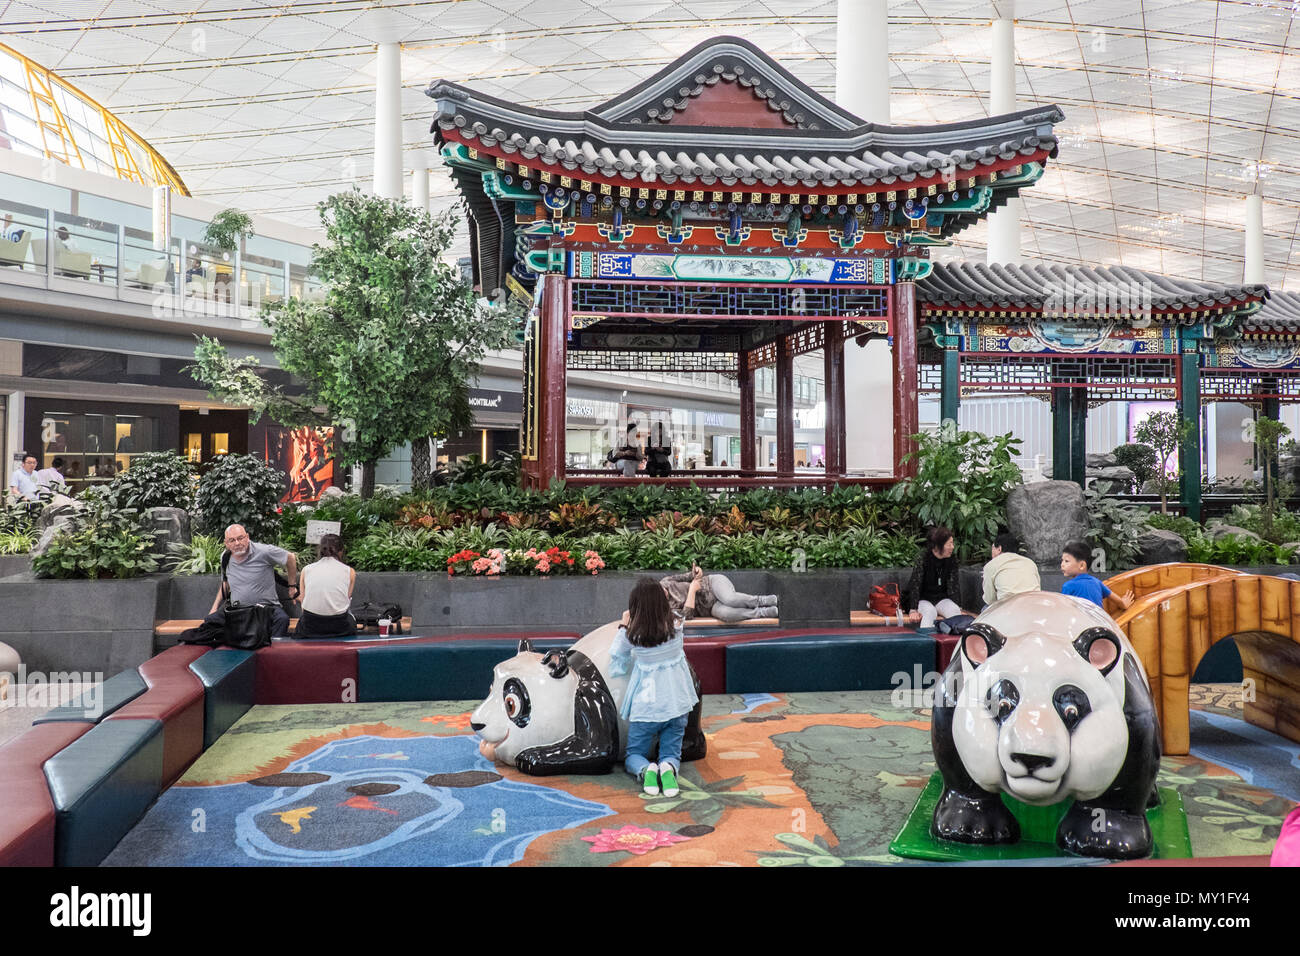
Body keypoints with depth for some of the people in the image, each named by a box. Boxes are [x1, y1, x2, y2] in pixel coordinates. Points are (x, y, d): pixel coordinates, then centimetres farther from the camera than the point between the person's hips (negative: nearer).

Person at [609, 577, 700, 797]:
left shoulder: (633, 636, -15)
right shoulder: (675, 628, -10)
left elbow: (615, 669, -3)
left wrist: (623, 628, 1)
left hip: (645, 708, -1)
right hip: (677, 704, 2)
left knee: (633, 756, 16)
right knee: (671, 754, 15)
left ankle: (645, 769, -19)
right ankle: (668, 768, -21)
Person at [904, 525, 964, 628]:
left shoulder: (951, 560, -3)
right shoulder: (923, 558, -16)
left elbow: (954, 585, -3)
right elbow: (915, 584, -21)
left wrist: (959, 607, -15)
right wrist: (913, 610, -29)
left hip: (941, 599, 4)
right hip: (923, 599, -4)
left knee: (954, 611, -26)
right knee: (929, 612, -34)